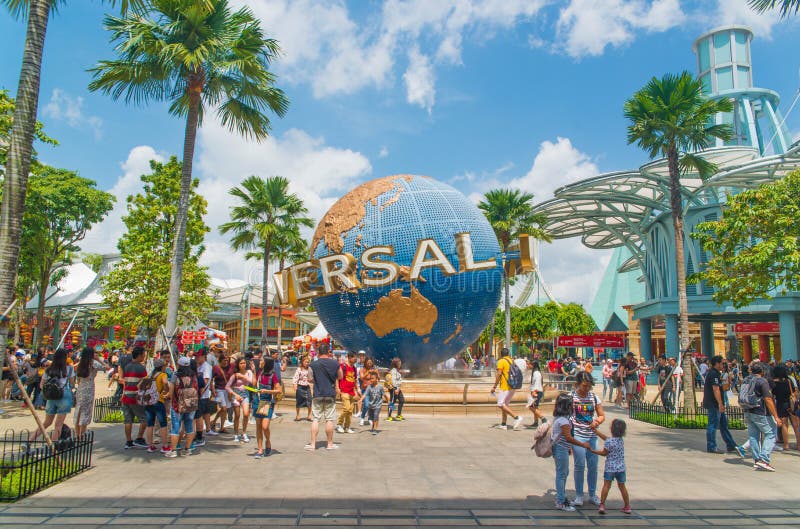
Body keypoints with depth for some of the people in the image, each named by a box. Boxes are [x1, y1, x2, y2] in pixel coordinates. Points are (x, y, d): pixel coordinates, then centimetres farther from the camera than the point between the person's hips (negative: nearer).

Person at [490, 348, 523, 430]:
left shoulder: (501, 361, -9)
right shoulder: (512, 361, 14)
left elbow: (499, 374, -16)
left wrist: (494, 387, -12)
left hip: (505, 387, -8)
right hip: (512, 387, 8)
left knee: (501, 404, -6)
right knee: (505, 404, 15)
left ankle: (516, 417, -16)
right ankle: (503, 424, 15)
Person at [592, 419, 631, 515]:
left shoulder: (608, 442, -19)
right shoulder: (621, 440, 2)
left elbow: (604, 453, -6)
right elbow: (605, 437, 11)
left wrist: (593, 450, 7)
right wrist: (595, 429, 16)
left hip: (610, 468, -5)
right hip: (621, 468, 5)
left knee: (606, 485, 3)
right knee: (622, 486, 16)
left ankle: (602, 505, 4)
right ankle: (627, 507, 23)